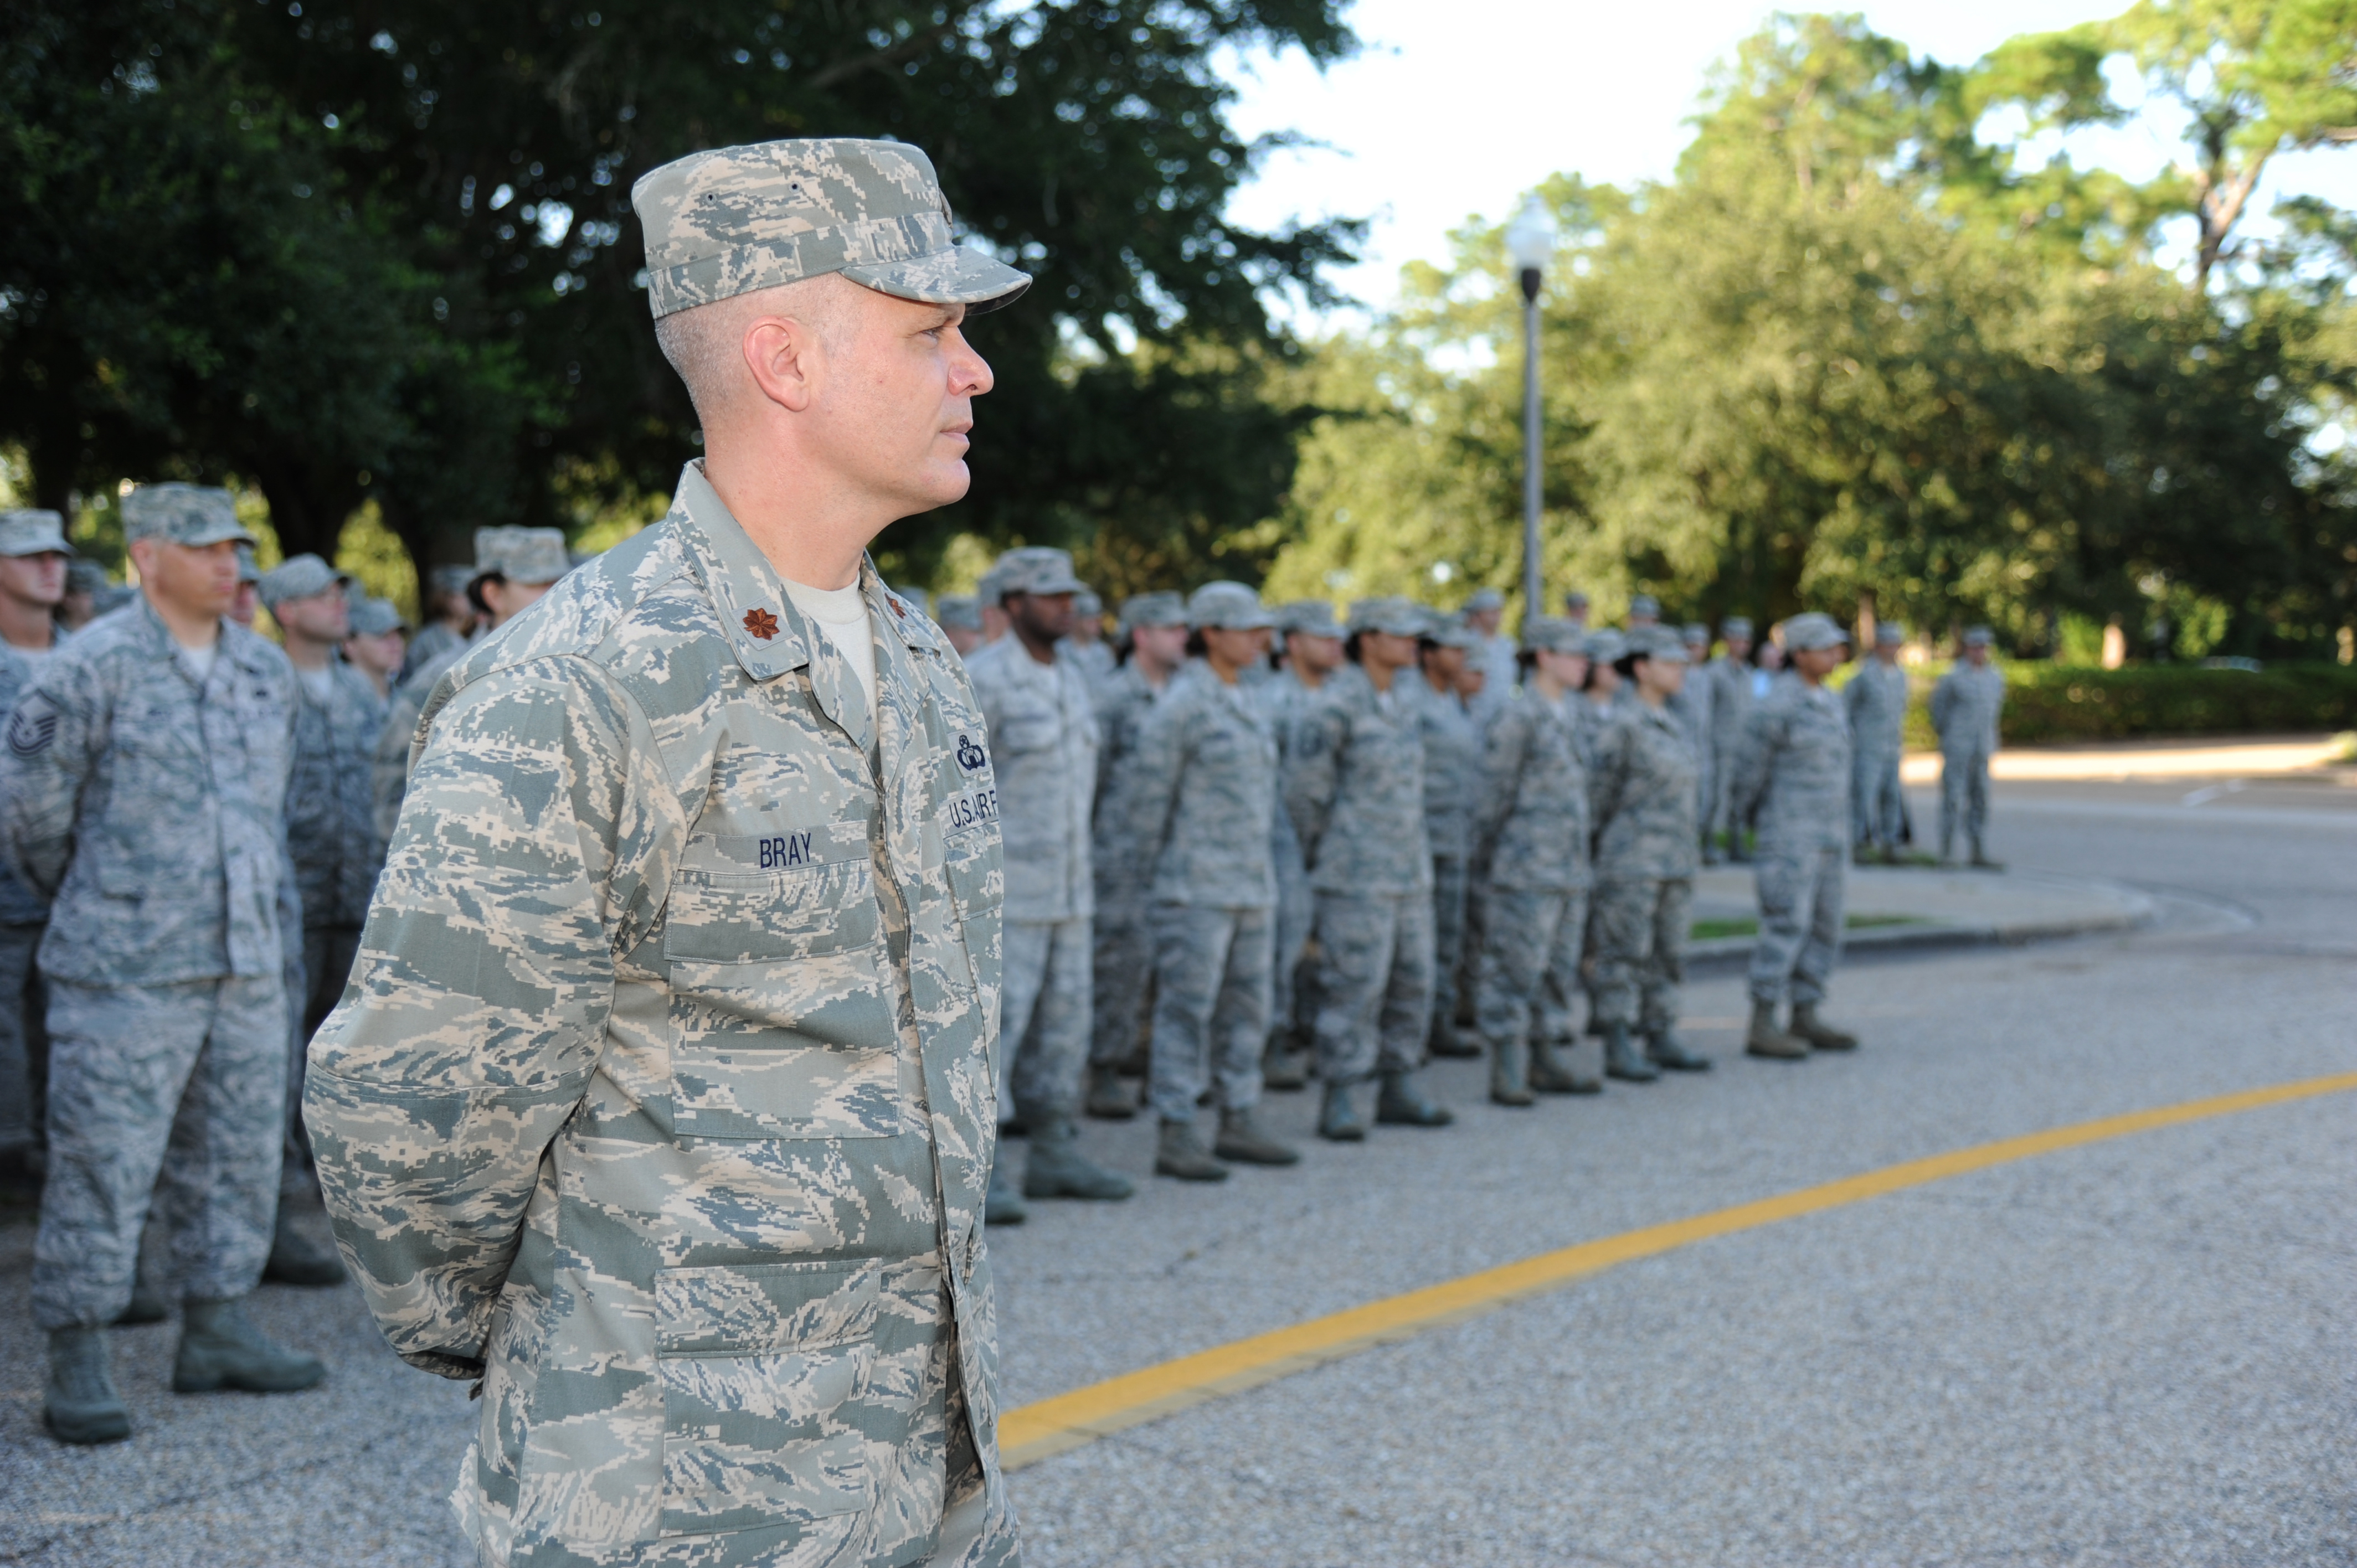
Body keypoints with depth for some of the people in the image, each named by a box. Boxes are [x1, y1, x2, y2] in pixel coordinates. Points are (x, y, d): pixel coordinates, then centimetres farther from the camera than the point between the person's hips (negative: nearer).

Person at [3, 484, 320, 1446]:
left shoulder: (267, 672, 10)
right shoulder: (88, 669, -10)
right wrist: (94, 900, 7)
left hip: (248, 964, 6)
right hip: (125, 971, -6)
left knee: (237, 1158, 12)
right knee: (103, 1166, -2)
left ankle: (218, 1334, 24)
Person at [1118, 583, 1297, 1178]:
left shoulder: (1245, 703, 14)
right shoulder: (1181, 705, -12)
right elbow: (1146, 795, -11)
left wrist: (1263, 872, 17)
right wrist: (1155, 875, -6)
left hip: (1253, 885, 8)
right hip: (1198, 891, -8)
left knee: (1245, 1008, 12)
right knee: (1187, 1010, -4)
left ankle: (1237, 1124, 21)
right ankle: (1176, 1137, 0)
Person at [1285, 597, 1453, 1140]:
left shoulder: (1403, 696, 10)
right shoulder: (1336, 706, -14)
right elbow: (1304, 787, -10)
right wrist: (1322, 853, 0)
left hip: (1411, 871, 8)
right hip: (1356, 874, -8)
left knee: (1412, 982, 11)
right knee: (1354, 987, -5)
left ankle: (1399, 1090, 22)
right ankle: (1340, 1101, 2)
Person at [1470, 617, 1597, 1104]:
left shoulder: (1568, 717, 14)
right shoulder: (1520, 717, -12)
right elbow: (1495, 795, -10)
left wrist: (1580, 866, 18)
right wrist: (1486, 860, -6)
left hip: (1569, 872, 8)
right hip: (1526, 870, -8)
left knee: (1556, 971, 13)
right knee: (1513, 971, -3)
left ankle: (1544, 1064, 22)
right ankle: (1508, 1076, 3)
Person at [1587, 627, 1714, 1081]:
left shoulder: (1674, 727, 14)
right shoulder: (1623, 726, -12)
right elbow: (1599, 794, -7)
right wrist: (1606, 854, -2)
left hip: (1674, 864, 8)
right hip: (1632, 861, -8)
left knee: (1667, 954, 11)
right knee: (1625, 953, -3)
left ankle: (1662, 1042, 19)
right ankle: (1617, 1049, 1)